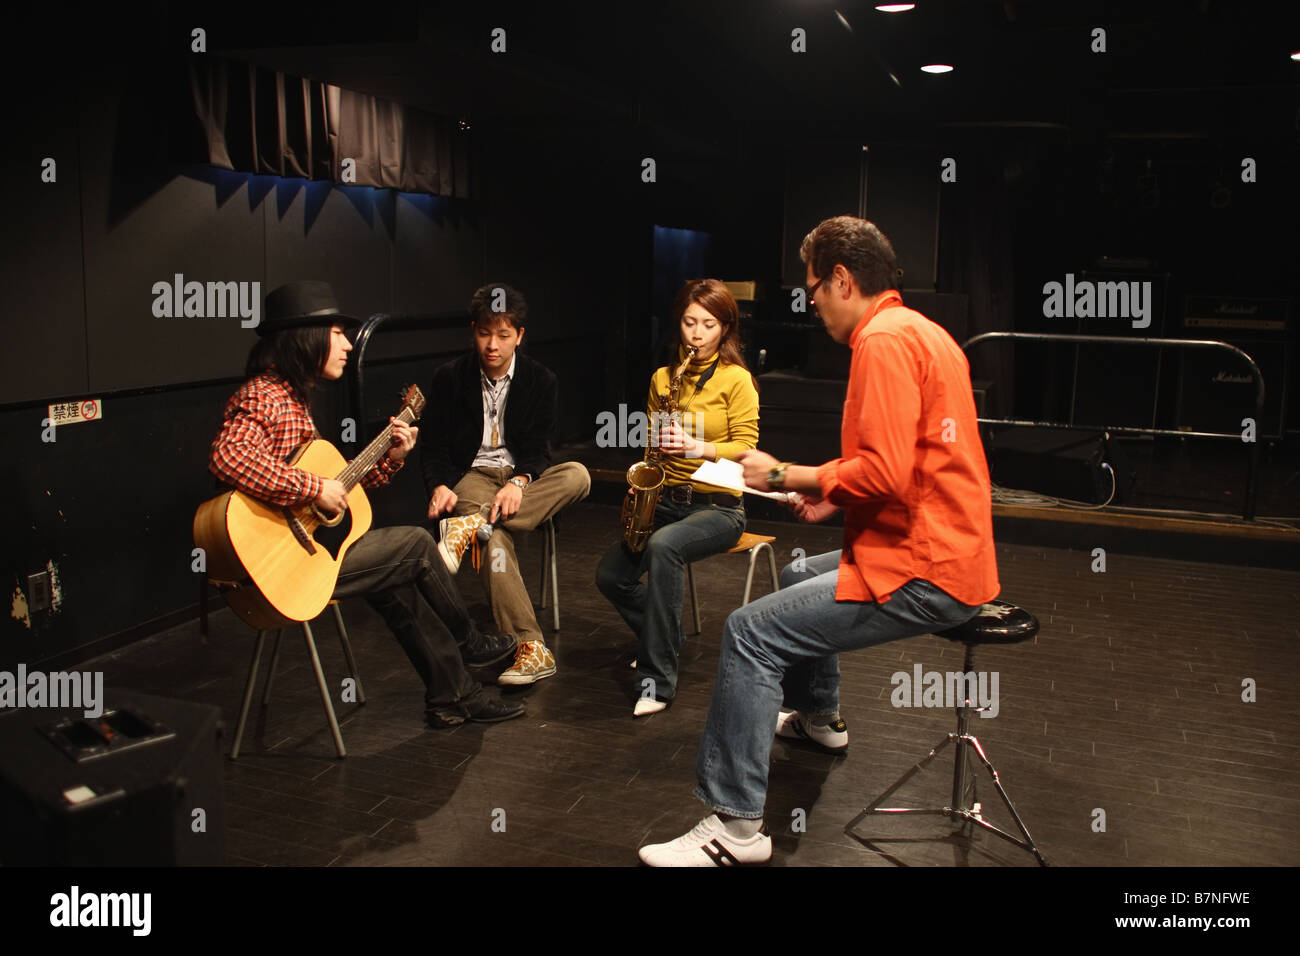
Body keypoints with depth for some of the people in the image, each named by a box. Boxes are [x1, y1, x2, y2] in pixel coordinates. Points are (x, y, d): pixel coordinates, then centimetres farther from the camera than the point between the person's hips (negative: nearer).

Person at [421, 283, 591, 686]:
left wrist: (520, 481, -25)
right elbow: (435, 447, 4)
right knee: (496, 537, -35)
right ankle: (532, 648, -40)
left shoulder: (540, 381, 4)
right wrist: (439, 486, -18)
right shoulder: (449, 378, 3)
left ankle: (472, 524, -38)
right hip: (474, 475, -2)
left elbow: (538, 448, -2)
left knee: (577, 474, -30)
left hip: (523, 476, 3)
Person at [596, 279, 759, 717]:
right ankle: (666, 638, 19)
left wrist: (698, 447, -25)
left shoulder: (737, 380, -4)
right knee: (610, 575, -10)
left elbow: (745, 447, -9)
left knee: (663, 547, -36)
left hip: (718, 505, -6)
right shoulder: (662, 378, 10)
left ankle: (658, 677, -27)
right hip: (667, 499, 6)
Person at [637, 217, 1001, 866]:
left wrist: (785, 476, -13)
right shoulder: (919, 331, 15)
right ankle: (818, 717, 51)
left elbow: (886, 472, -26)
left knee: (751, 632, -15)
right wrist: (836, 496, 12)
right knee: (798, 577, 31)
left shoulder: (883, 340, -17)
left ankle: (735, 825, -8)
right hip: (951, 550, 11)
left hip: (922, 572, -11)